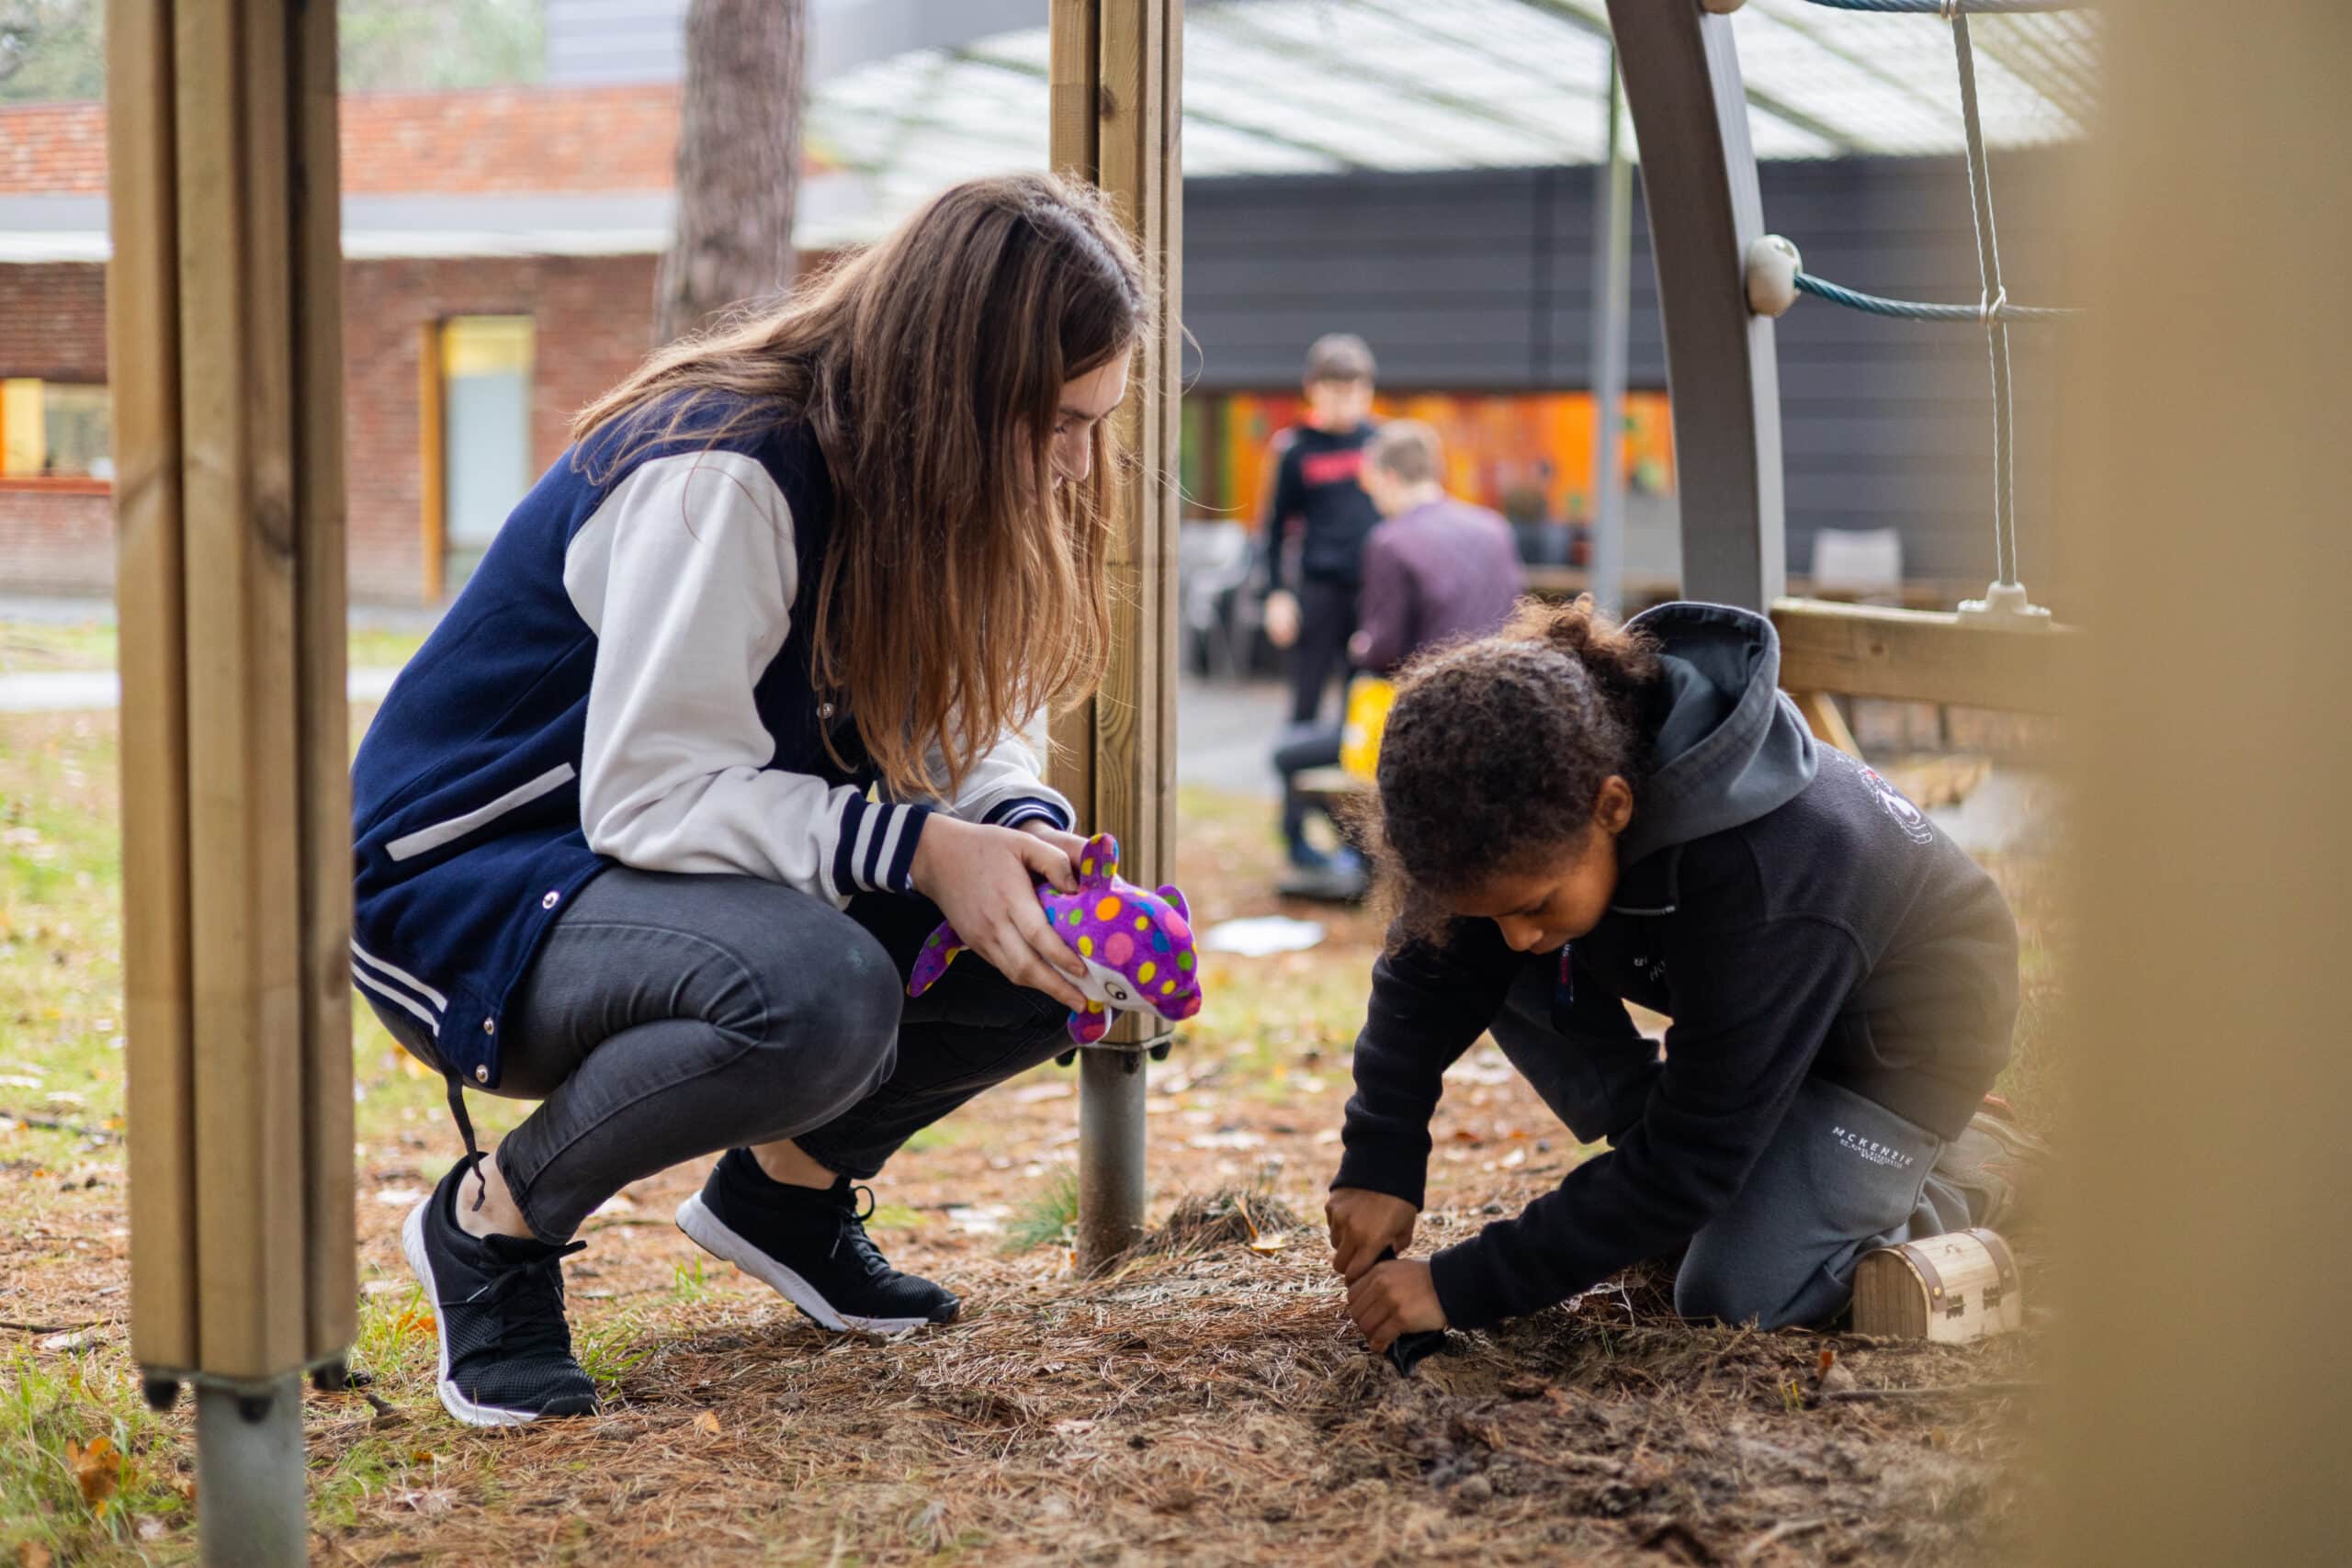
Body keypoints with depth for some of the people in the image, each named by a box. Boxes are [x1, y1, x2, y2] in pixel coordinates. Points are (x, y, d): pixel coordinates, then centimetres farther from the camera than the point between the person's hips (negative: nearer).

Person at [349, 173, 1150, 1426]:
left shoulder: (901, 473, -1)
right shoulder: (728, 476, -27)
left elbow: (945, 733, 3)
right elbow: (651, 794, -29)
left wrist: (1034, 843, -18)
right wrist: (922, 849, -33)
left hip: (706, 874, 8)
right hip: (463, 889, -8)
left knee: (1049, 940, -9)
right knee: (818, 993, -37)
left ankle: (789, 1181, 14)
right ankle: (493, 1221, -12)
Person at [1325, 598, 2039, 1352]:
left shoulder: (1762, 886, -43)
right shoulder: (1534, 802, -25)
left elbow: (1685, 1166, -35)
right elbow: (1429, 970, -7)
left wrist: (1460, 1289, -35)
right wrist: (1379, 1163, -18)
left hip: (1908, 1031, -7)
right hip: (1747, 1000, 7)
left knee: (1735, 1294, -22)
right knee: (1512, 983, -14)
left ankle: (1963, 1174, 5)